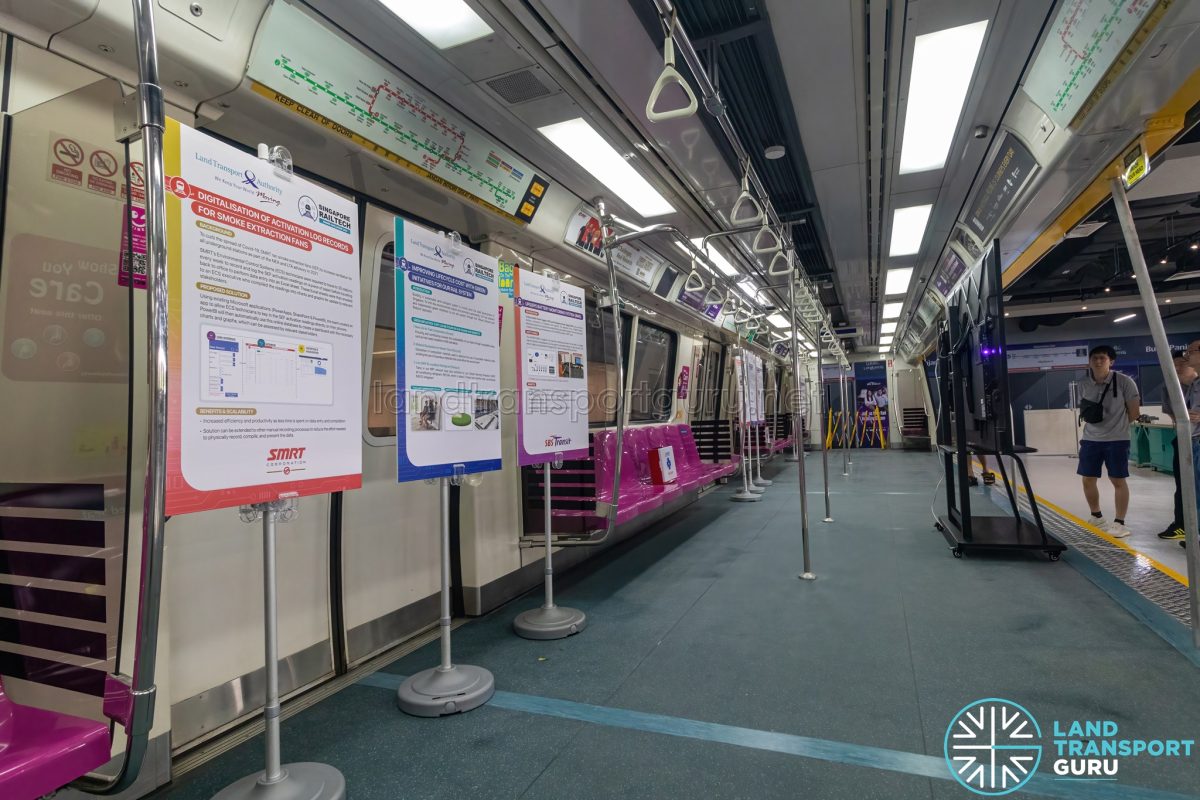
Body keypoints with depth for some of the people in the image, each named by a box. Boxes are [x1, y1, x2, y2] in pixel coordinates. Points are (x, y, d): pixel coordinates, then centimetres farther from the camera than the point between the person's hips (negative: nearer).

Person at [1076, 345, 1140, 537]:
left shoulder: (1124, 382, -10)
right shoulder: (1084, 384, 3)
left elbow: (1134, 412, -4)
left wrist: (1117, 425, 0)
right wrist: (1089, 415, 0)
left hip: (1117, 440, -4)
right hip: (1090, 439, 5)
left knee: (1118, 480, 2)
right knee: (1088, 479, 9)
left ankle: (1119, 522, 13)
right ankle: (1097, 517, 29)